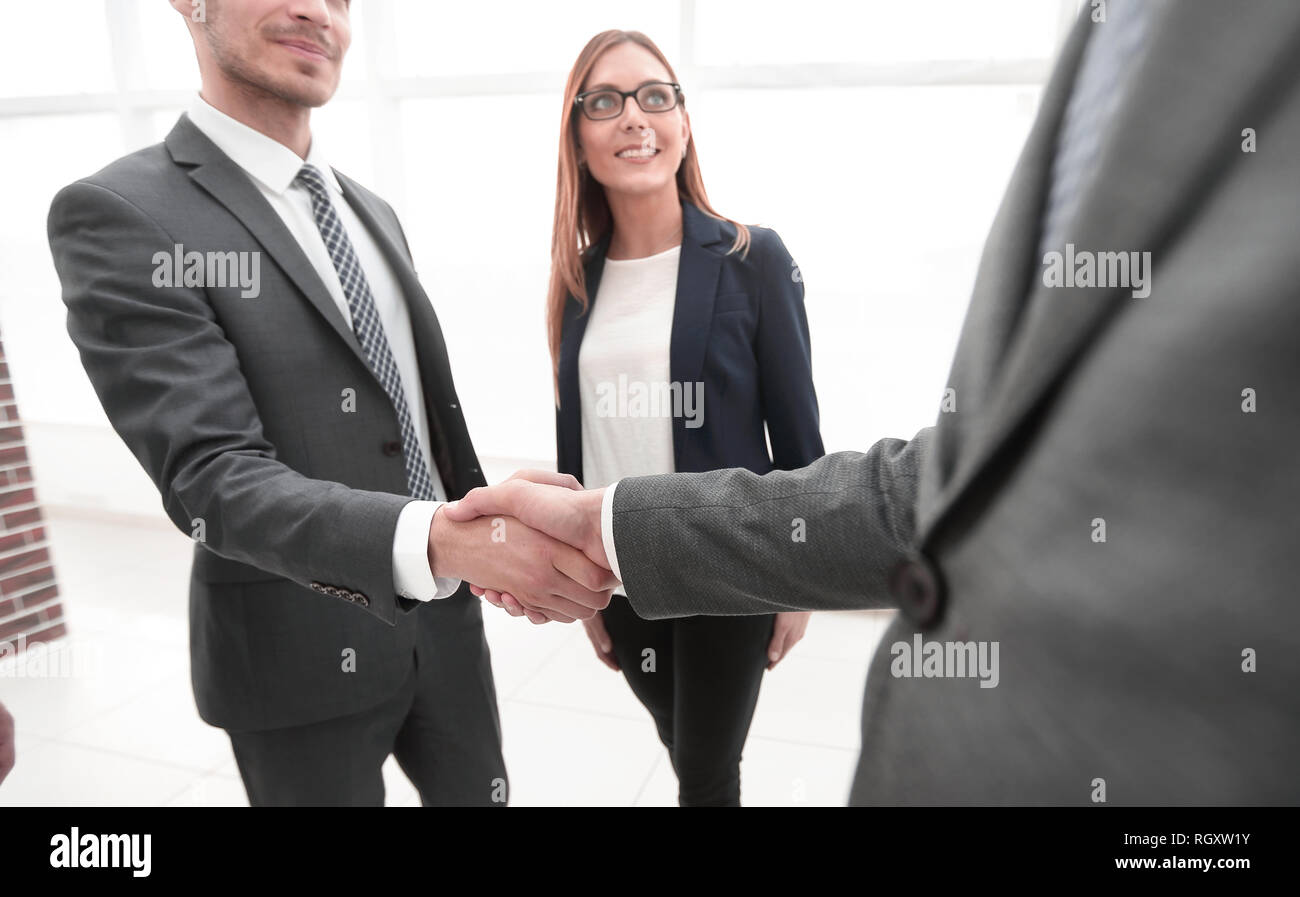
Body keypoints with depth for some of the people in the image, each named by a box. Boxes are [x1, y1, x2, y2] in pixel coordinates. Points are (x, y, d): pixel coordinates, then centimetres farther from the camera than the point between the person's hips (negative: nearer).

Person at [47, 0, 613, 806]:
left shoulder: (372, 213, 8)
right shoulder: (120, 215, -15)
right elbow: (214, 478, -25)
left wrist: (489, 541, 11)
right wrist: (438, 540, -40)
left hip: (445, 618, 6)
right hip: (305, 652, -6)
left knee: (480, 794, 21)